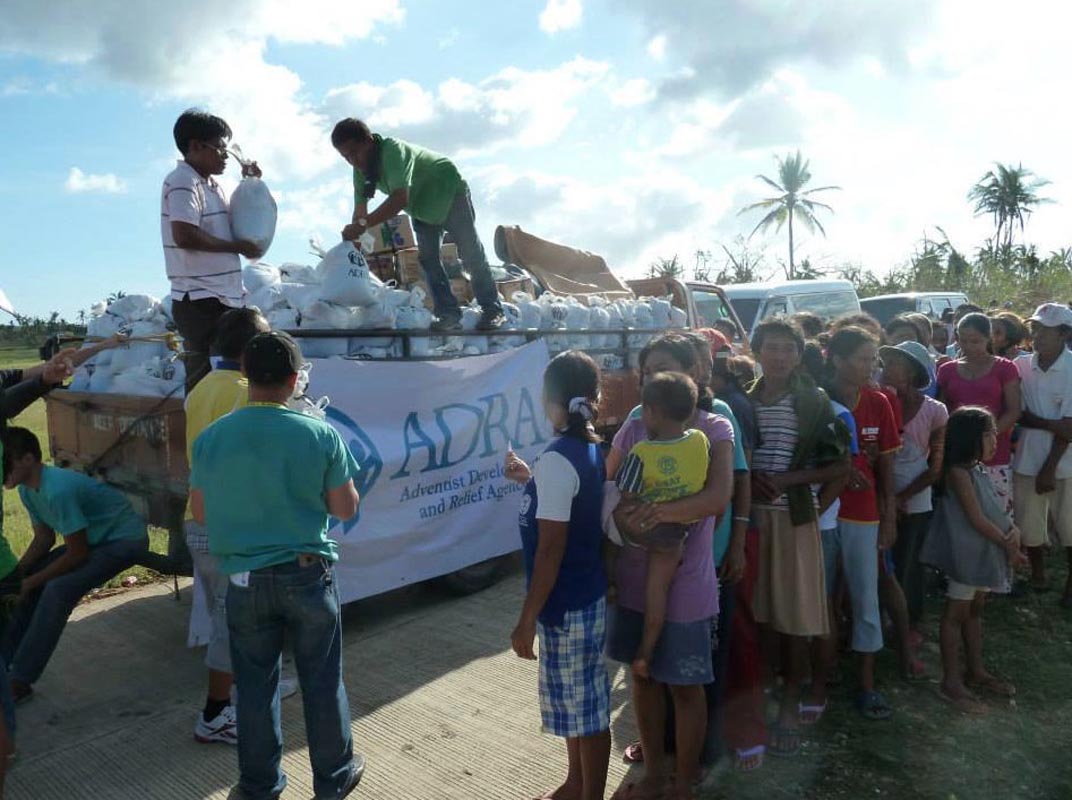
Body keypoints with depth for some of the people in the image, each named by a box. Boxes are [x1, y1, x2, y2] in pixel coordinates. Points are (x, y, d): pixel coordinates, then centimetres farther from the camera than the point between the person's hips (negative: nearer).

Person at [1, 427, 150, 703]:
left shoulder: (58, 490, -30)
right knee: (23, 581, 6)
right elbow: (43, 539, 8)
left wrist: (32, 582, -13)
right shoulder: (27, 489, -4)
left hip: (126, 539, -9)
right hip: (92, 538, 10)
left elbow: (77, 554, -23)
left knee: (58, 591, -23)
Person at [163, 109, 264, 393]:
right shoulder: (183, 182, -9)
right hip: (200, 300, -9)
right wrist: (238, 246, -14)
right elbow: (185, 236, -23)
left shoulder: (210, 184, 18)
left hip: (221, 298, 9)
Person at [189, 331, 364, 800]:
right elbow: (346, 509, -6)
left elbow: (199, 513, 4)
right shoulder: (321, 435, -14)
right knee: (322, 681, 14)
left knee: (255, 683, 17)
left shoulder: (211, 437, -7)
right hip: (308, 573, -1)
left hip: (244, 577, 2)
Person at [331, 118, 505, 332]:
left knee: (471, 254, -7)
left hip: (449, 191, -7)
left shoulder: (393, 151, -36)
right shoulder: (360, 170, -12)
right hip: (422, 205, 7)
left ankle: (493, 311, -1)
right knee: (428, 259, -3)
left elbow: (400, 200, -48)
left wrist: (363, 224, -53)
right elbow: (360, 209, -11)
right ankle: (449, 315, -1)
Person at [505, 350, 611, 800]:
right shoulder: (591, 449, 3)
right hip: (585, 598, 9)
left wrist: (526, 620, -15)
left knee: (586, 709, 8)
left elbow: (550, 551, -23)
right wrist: (531, 479, 19)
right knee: (577, 703, 24)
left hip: (567, 606, -9)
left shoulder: (557, 459, -23)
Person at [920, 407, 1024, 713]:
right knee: (956, 613, -1)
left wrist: (1013, 531, -10)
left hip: (985, 553, 9)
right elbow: (976, 519, -18)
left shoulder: (980, 470, 10)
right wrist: (1008, 544, -11)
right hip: (967, 554, -9)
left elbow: (997, 510, 9)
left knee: (975, 611, 18)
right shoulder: (959, 472, -16)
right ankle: (951, 682, 5)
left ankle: (975, 671, 31)